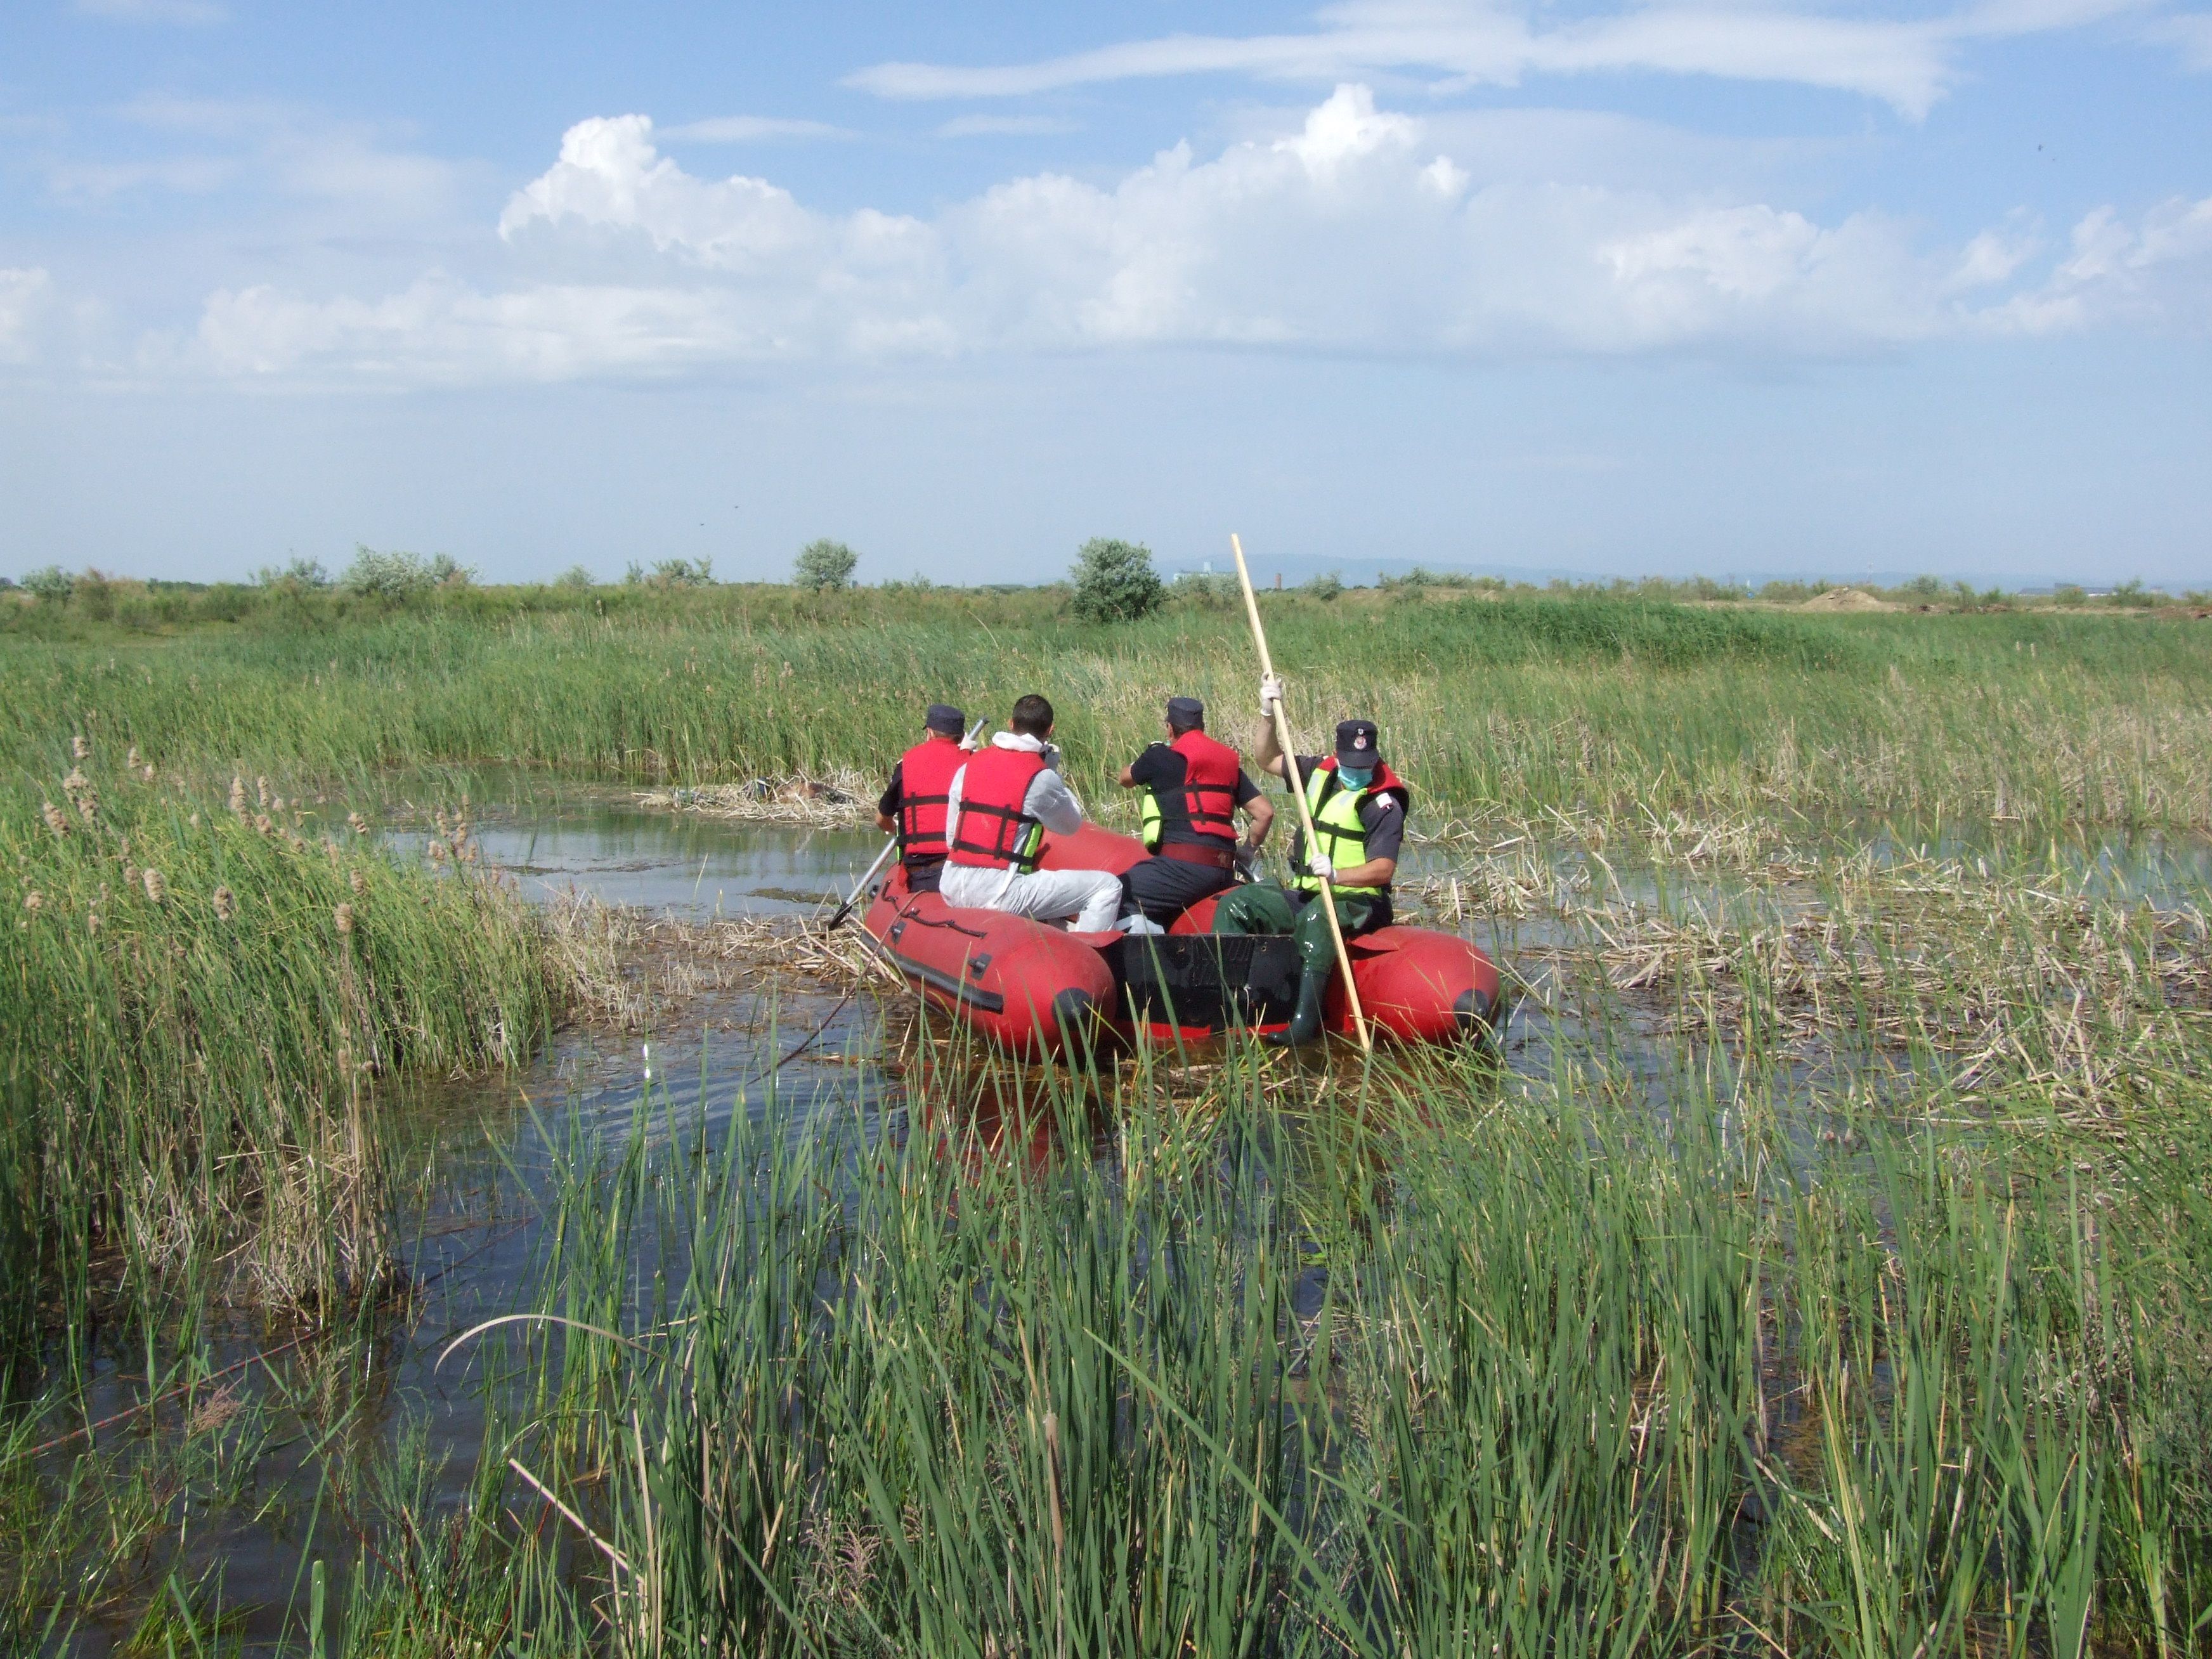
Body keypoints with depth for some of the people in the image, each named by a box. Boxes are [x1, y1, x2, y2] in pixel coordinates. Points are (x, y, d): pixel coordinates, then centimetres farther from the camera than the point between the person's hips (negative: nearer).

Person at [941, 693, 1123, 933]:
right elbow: (1072, 825, 7)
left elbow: (951, 838, 14)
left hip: (953, 891, 7)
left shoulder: (969, 767, 9)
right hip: (1000, 893, -7)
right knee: (1107, 886, -1)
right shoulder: (1041, 777, -9)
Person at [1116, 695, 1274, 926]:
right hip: (1225, 873, 7)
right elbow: (1265, 812, 15)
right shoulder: (1228, 761, 18)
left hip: (1185, 867, -7)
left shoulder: (1161, 757, 3)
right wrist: (1247, 850, 29)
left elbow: (1126, 779, 24)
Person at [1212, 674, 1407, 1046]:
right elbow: (1268, 760, 19)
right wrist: (1270, 715, 4)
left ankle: (1306, 1022, -48)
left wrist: (1335, 874, -36)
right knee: (1234, 905, -4)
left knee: (1315, 917, -40)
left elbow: (1383, 870, -20)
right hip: (1304, 896, 8)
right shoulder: (1320, 772, 8)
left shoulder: (1383, 804, -13)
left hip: (1357, 903, -8)